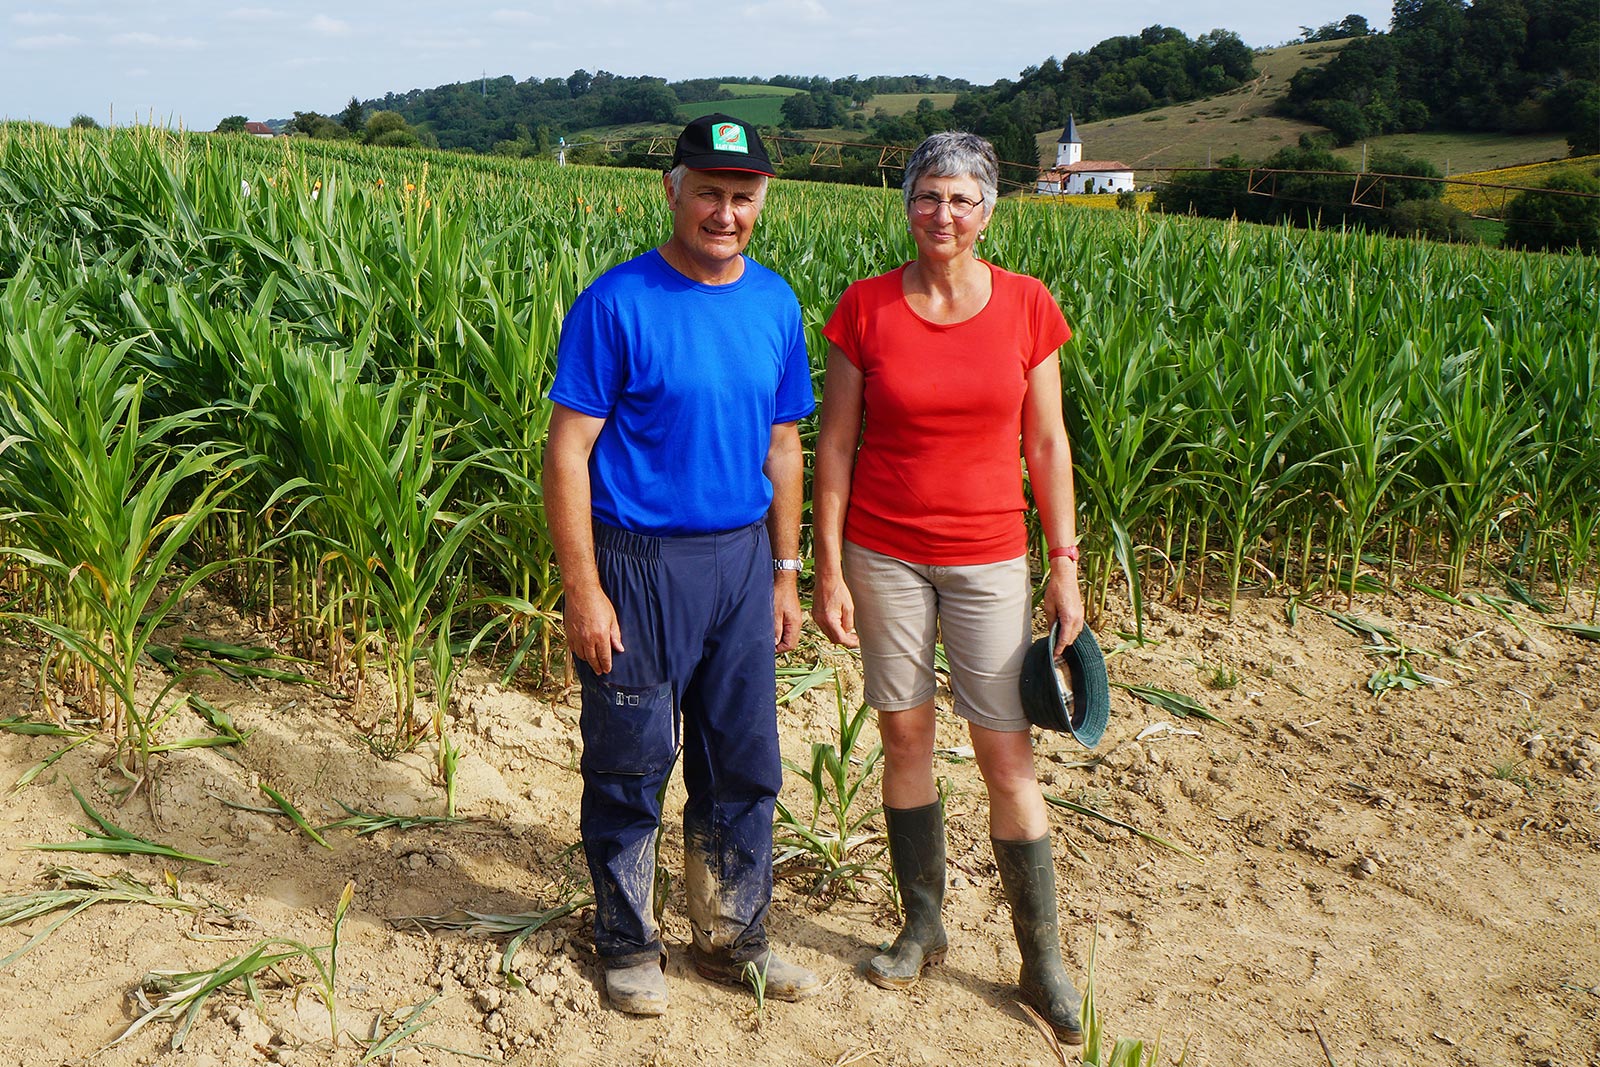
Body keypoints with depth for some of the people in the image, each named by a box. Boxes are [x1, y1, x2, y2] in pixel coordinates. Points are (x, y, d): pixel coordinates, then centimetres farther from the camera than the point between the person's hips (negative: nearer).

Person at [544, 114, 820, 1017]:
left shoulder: (775, 304, 6)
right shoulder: (617, 304, -11)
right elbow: (568, 453, -12)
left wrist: (786, 572, 11)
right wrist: (584, 592, -15)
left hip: (741, 561, 5)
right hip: (638, 565, -5)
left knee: (744, 766, 14)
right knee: (631, 767, 8)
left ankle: (734, 937, 33)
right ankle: (630, 943, 30)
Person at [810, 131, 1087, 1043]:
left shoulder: (1027, 307, -2)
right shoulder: (866, 308, -3)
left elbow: (1047, 444, 2)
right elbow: (834, 445, -1)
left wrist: (1066, 567, 1)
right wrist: (827, 569, -4)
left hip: (988, 562, 0)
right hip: (884, 555, 1)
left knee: (1008, 757, 2)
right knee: (906, 739, 9)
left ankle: (1044, 960, 18)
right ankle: (924, 927, 29)